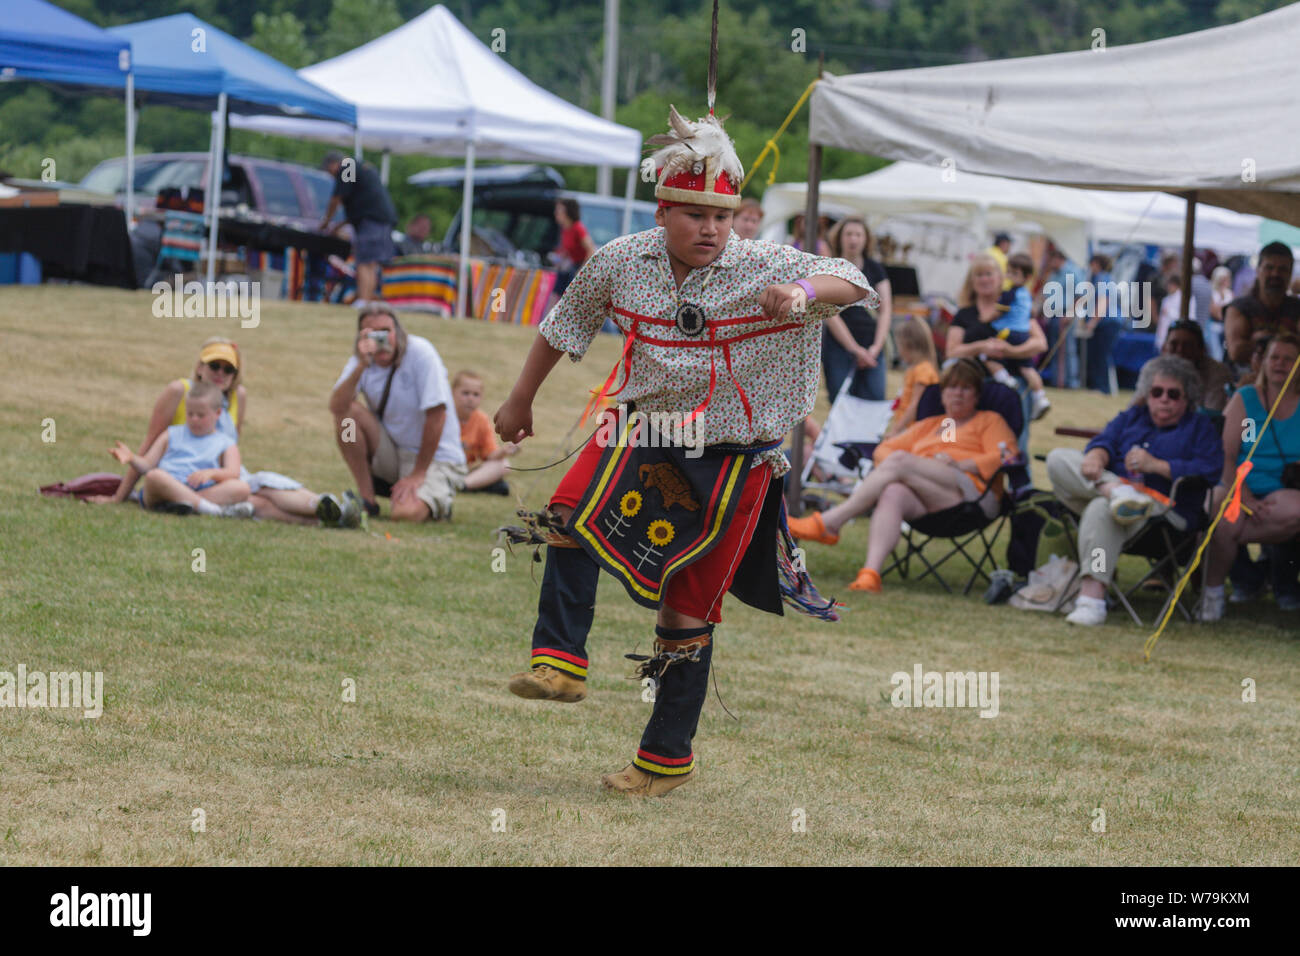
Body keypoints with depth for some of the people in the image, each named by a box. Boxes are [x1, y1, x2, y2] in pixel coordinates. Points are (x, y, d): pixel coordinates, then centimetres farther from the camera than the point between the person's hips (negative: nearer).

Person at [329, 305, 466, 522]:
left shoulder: (420, 352, -18)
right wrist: (361, 366, -31)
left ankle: (435, 499, 9)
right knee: (349, 412, -18)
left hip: (435, 457, -5)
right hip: (392, 453, 5)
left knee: (405, 514, -30)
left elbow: (437, 415, -19)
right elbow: (336, 407, -18)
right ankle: (367, 501, -8)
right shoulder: (363, 359, -3)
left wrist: (418, 474, -18)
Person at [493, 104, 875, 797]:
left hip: (731, 457, -2)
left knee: (687, 610, 2)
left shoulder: (764, 267, -12)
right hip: (646, 431, 3)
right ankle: (560, 663, -25)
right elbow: (565, 323, 15)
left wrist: (802, 291, -42)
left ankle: (668, 757, 15)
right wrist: (520, 401, 22)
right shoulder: (620, 262, -2)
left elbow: (852, 283, -21)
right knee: (572, 513, -27)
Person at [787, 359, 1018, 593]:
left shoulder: (989, 421, 25)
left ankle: (827, 524, -32)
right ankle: (870, 573, -55)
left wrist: (958, 464, -7)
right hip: (922, 501, 4)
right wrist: (902, 464, 4)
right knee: (893, 494, -34)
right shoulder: (928, 426, 38)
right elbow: (883, 449, 28)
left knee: (899, 461, -26)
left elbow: (1003, 457, 6)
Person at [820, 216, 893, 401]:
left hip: (871, 346, 3)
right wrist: (855, 349, -11)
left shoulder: (875, 269, 9)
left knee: (875, 402, -9)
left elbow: (885, 310, 7)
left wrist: (876, 347, -5)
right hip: (838, 347, -3)